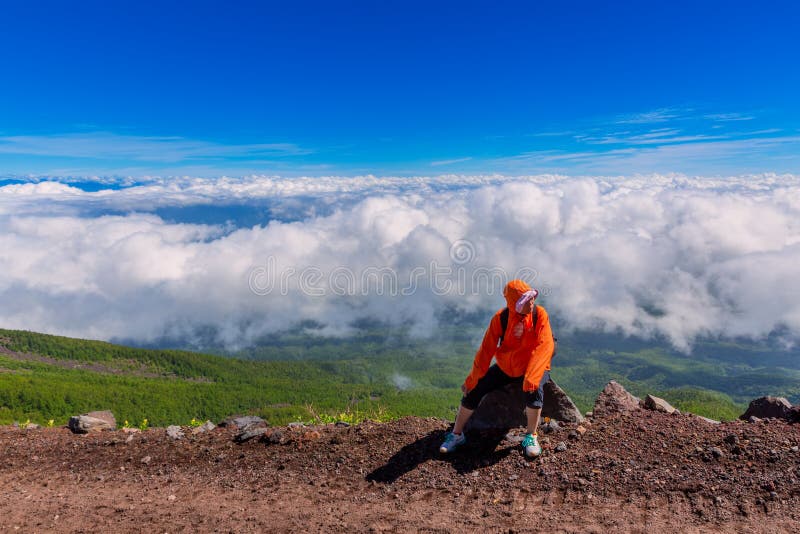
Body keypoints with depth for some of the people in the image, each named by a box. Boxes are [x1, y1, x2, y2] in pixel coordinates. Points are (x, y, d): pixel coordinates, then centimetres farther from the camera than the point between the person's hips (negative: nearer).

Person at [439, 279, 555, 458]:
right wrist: (472, 379, -16)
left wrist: (531, 377, -38)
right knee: (473, 390, -10)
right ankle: (457, 435, 9)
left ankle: (531, 437, -10)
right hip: (505, 367, 2)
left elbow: (545, 346, -27)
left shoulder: (539, 314, -18)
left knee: (534, 390, -33)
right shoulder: (501, 318, -15)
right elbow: (486, 349, -14)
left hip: (533, 368, -2)